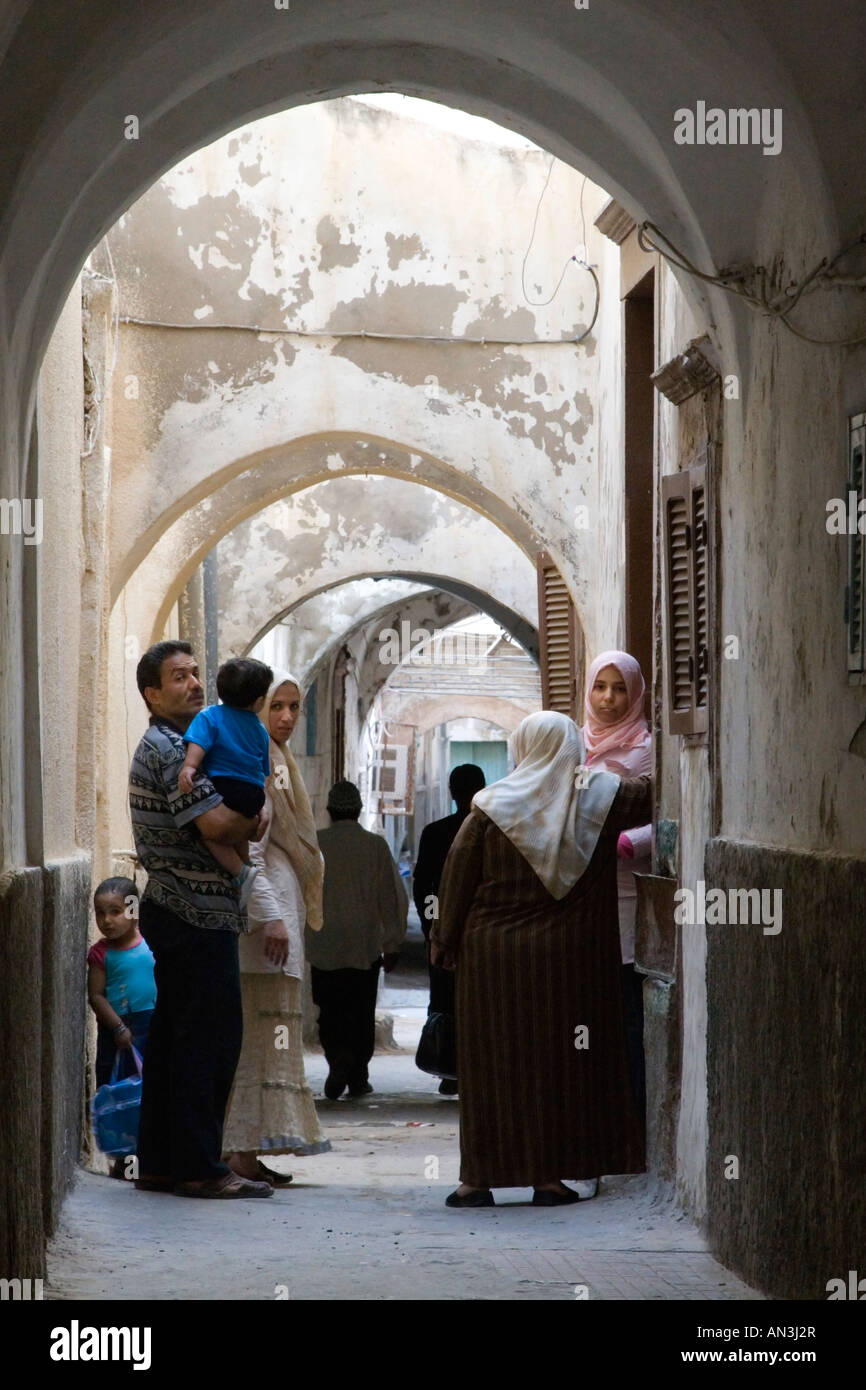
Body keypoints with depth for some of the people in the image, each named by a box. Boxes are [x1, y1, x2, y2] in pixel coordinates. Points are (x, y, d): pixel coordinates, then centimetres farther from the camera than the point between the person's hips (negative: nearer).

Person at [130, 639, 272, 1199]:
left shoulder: (167, 744, 20)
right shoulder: (171, 747, -13)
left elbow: (219, 820, 20)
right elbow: (216, 824, -22)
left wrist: (249, 818, -2)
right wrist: (257, 818, -2)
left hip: (174, 911, 11)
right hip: (198, 914, -11)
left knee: (173, 1036, 12)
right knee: (212, 1037, -8)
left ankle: (159, 1163, 16)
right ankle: (199, 1167, -6)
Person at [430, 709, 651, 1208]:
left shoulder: (491, 807, -3)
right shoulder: (601, 798, -3)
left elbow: (458, 879, 0)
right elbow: (652, 795, 10)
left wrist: (446, 941, 9)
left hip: (494, 955, 0)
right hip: (571, 956, 0)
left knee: (494, 1060, 5)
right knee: (563, 1063, 6)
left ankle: (480, 1176, 6)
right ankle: (551, 1175, 5)